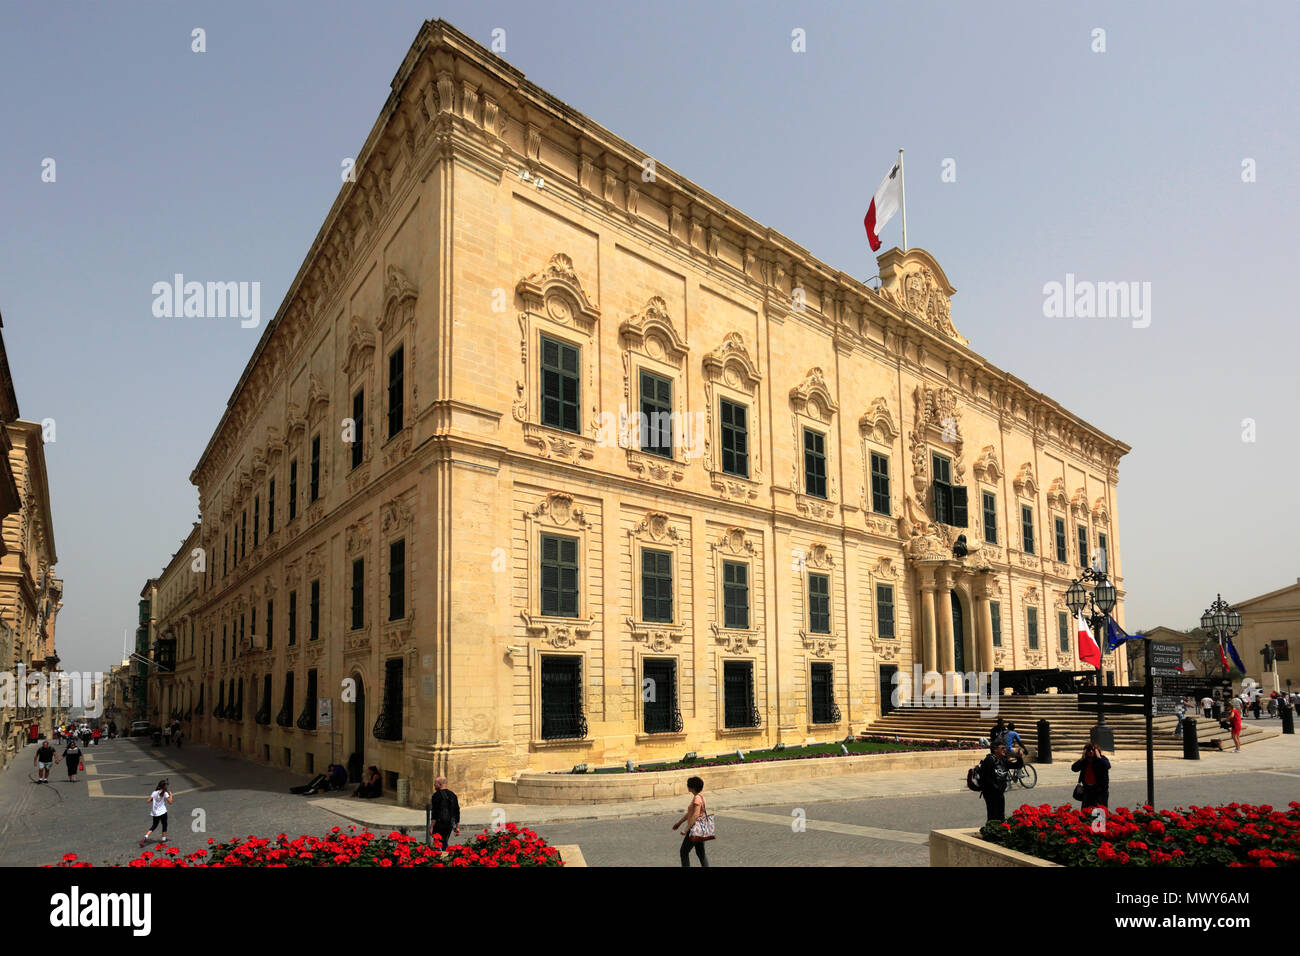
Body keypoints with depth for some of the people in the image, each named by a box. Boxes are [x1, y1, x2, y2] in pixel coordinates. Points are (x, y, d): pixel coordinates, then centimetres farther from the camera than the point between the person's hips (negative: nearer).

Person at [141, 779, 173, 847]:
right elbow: (170, 802, -10)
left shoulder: (154, 792, 2)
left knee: (154, 826, 14)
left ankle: (145, 837, -7)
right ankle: (164, 838, 20)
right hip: (162, 812, -4)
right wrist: (170, 795, 4)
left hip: (154, 813, 4)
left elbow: (149, 801, 0)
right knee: (164, 825, 15)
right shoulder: (165, 793, -10)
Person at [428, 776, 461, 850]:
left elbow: (435, 813, -15)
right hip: (449, 825, 6)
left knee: (438, 844, -2)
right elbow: (457, 812, 13)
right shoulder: (452, 795, 12)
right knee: (445, 843, 16)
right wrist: (457, 827, 16)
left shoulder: (437, 795, -9)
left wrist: (431, 827, -13)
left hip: (439, 824, -6)